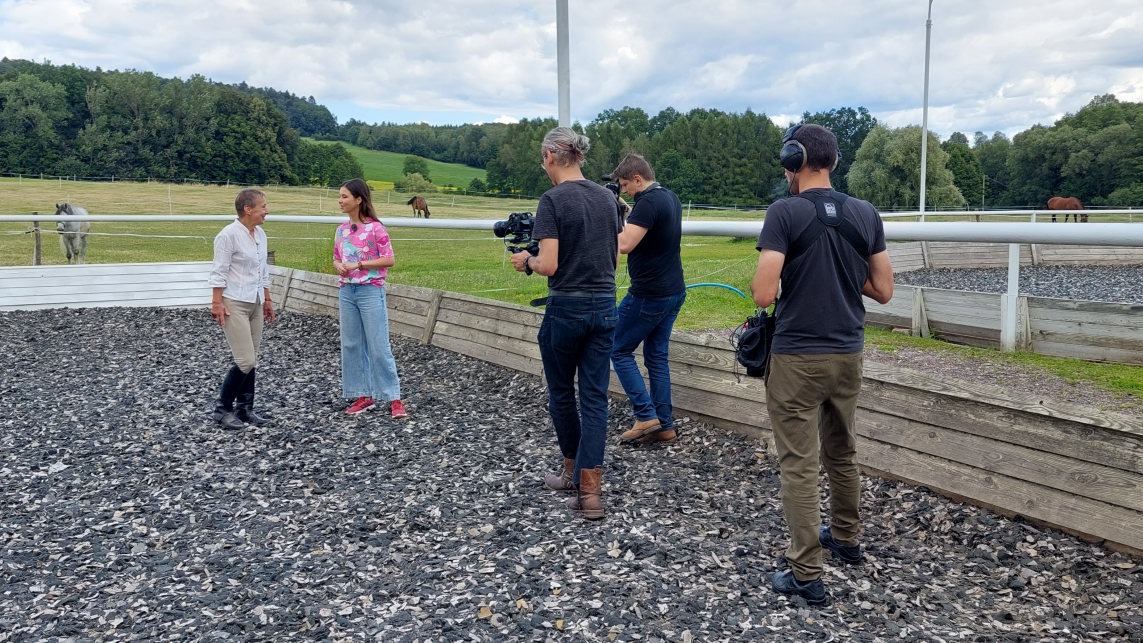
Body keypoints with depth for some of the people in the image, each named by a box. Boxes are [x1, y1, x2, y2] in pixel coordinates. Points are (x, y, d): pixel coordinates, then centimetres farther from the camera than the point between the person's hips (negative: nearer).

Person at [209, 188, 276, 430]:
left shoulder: (260, 234, 9)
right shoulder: (229, 235, -13)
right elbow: (219, 271, -13)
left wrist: (267, 300, 17)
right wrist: (217, 302, -17)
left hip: (254, 304, 8)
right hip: (234, 305, -7)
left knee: (252, 361, 9)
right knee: (245, 361, -9)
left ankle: (244, 408, 18)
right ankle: (223, 409, 6)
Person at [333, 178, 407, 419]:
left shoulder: (375, 228, -9)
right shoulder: (342, 230, 9)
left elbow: (389, 260, -11)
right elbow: (337, 258, 18)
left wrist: (358, 265, -17)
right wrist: (338, 266, -5)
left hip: (371, 292, -6)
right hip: (347, 292, 7)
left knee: (379, 347, -5)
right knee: (352, 345, 8)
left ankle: (394, 399, 1)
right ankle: (364, 396, 18)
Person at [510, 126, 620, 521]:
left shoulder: (552, 200, -12)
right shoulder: (607, 197, 7)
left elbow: (549, 265, -17)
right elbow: (614, 258, 13)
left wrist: (525, 261, 2)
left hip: (566, 308, -5)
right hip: (604, 306, 5)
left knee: (561, 393, 15)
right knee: (595, 396, 4)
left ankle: (573, 470, 32)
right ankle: (589, 492, 2)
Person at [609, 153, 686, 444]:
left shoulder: (648, 202, -19)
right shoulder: (672, 198, 11)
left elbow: (624, 245, -27)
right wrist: (629, 217, 10)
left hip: (649, 296, -9)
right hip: (674, 292, 9)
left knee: (620, 350, 4)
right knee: (657, 356, 13)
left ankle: (646, 416, 1)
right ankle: (664, 426, 14)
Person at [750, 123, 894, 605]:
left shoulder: (785, 213, -13)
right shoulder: (866, 214, 2)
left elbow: (763, 294, -19)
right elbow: (883, 290, 5)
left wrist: (761, 279, 3)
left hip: (797, 358, -6)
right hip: (848, 354, 6)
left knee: (799, 464, 1)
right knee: (842, 452, 22)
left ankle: (807, 574, 6)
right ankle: (846, 537, 40)